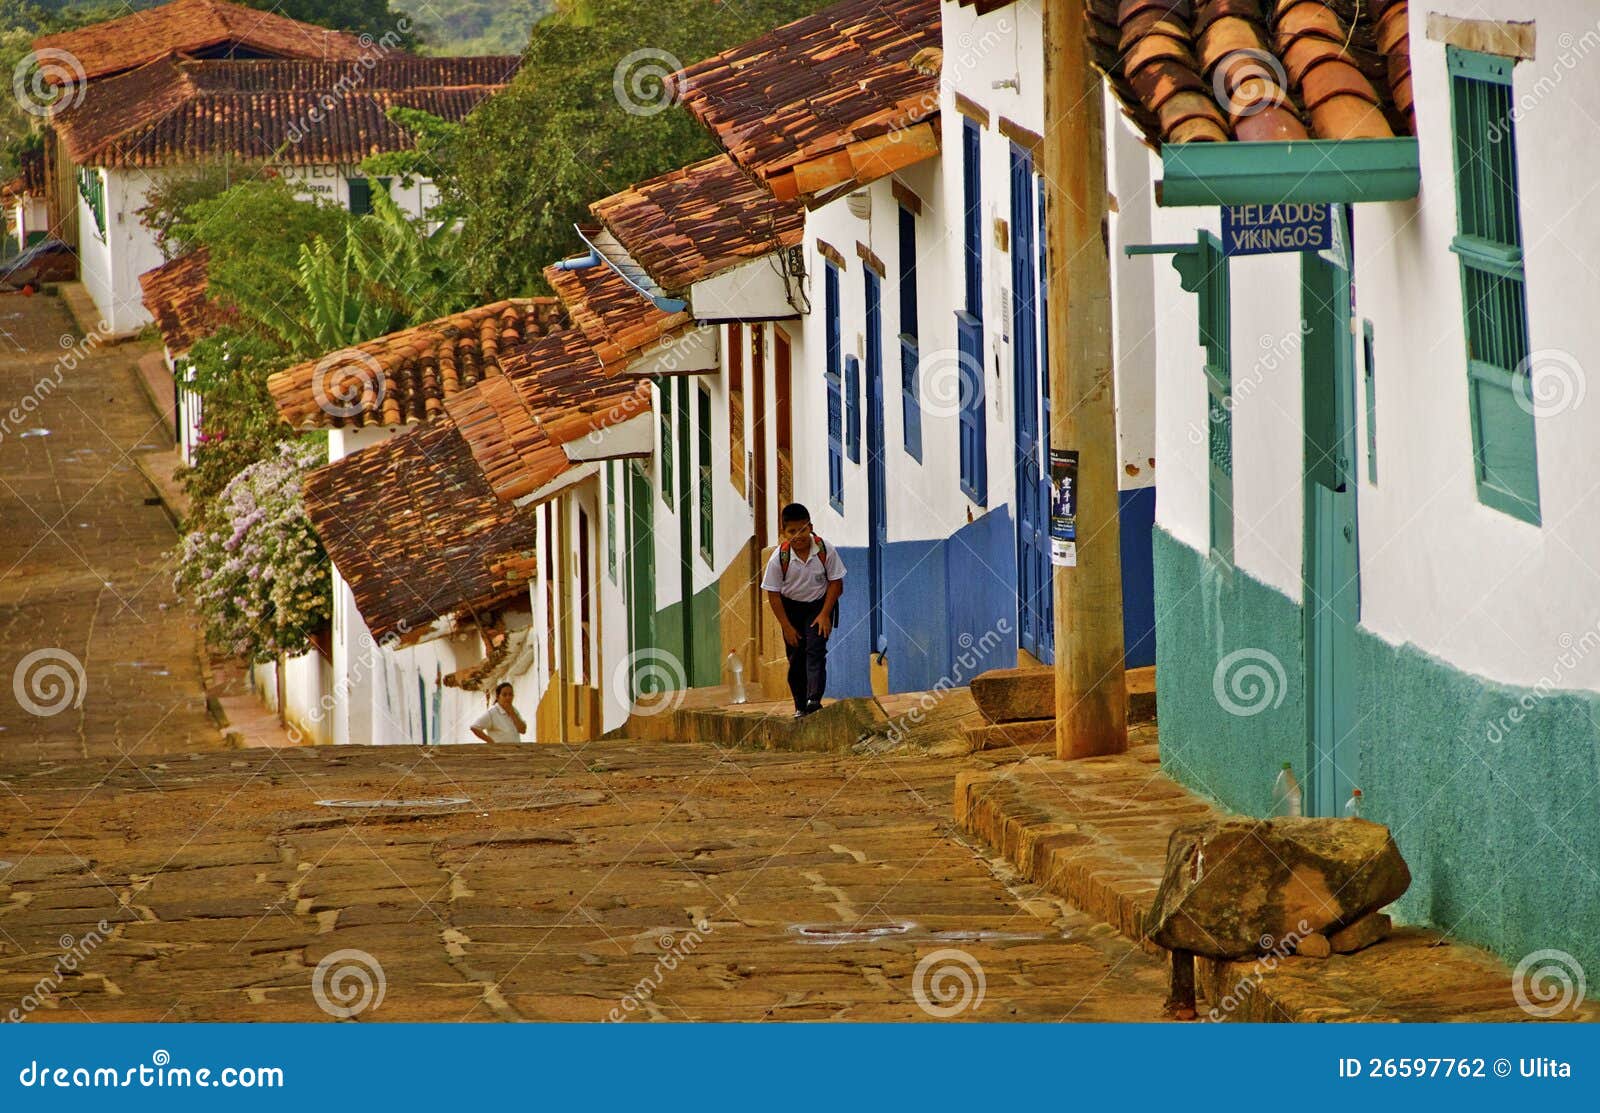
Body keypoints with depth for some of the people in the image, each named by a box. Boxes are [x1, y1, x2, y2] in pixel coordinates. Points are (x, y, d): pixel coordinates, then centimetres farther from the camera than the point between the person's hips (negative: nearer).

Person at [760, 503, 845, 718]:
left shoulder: (825, 551, -18)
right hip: (791, 608, 1)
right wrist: (787, 627, -11)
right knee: (796, 658, 3)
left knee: (815, 649, -17)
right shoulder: (779, 558, -19)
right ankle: (800, 706, 13)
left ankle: (814, 699, -24)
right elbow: (773, 594, -11)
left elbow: (836, 583, -8)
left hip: (819, 605, -1)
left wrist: (825, 614, -14)